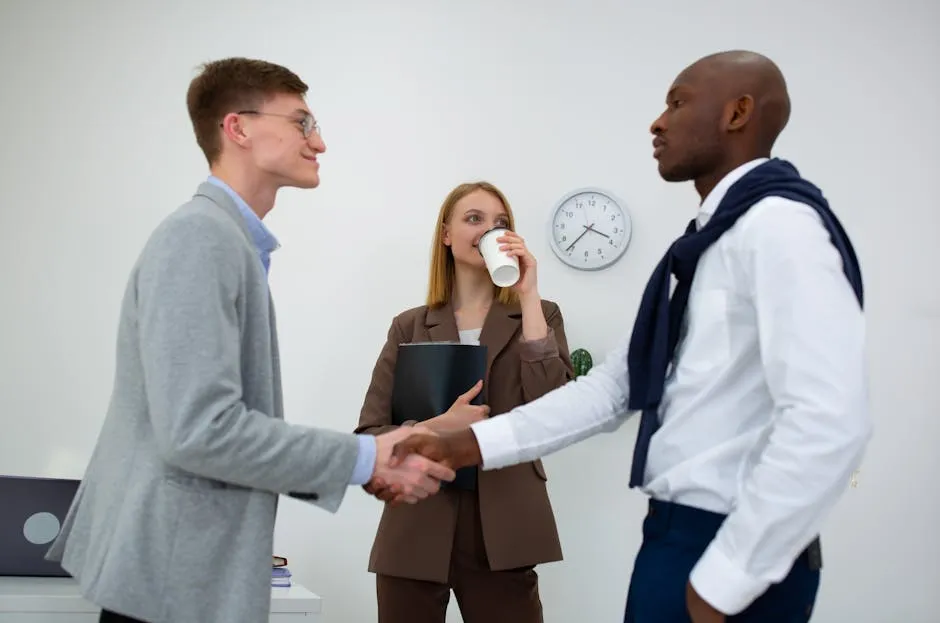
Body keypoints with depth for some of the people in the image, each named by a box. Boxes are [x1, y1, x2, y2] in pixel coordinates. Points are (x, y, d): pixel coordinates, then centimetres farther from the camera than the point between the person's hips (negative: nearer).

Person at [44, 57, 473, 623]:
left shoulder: (233, 242, 14)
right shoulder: (199, 237, -16)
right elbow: (198, 429, -24)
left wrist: (360, 465, 6)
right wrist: (365, 460, -17)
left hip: (192, 563, 9)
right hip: (172, 575, -9)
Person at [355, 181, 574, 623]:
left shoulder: (539, 316, 9)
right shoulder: (410, 327, 10)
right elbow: (370, 434, 4)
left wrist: (528, 297, -7)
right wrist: (434, 429, -16)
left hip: (501, 528, -1)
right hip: (416, 528, 1)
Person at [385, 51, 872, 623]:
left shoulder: (778, 224, -15)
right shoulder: (702, 245, 16)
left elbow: (830, 423, -25)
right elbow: (613, 387, 13)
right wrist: (465, 445, 5)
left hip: (734, 554, -9)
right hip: (680, 535, 9)